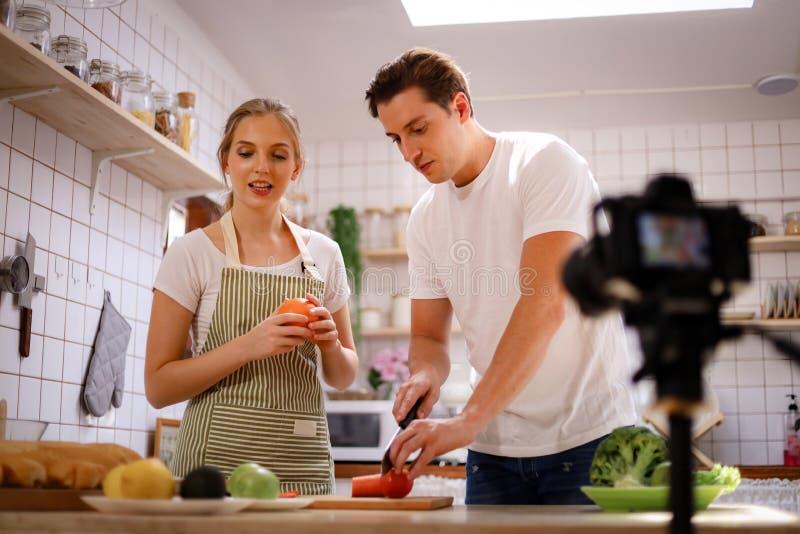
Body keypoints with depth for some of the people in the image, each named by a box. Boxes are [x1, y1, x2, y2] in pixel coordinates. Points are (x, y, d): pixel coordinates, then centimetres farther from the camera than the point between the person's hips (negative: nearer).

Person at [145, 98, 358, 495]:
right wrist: (250, 345, -20)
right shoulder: (192, 253, -4)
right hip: (217, 459, -3)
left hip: (304, 462, 3)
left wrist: (329, 343, -9)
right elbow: (157, 387, -7)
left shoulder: (323, 254, 5)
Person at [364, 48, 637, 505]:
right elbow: (429, 337, 11)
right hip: (494, 446, 5)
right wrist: (426, 375, -14)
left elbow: (545, 304, -25)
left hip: (588, 433, -5)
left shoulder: (545, 162, -13)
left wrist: (467, 421, -31)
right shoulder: (426, 218, 6)